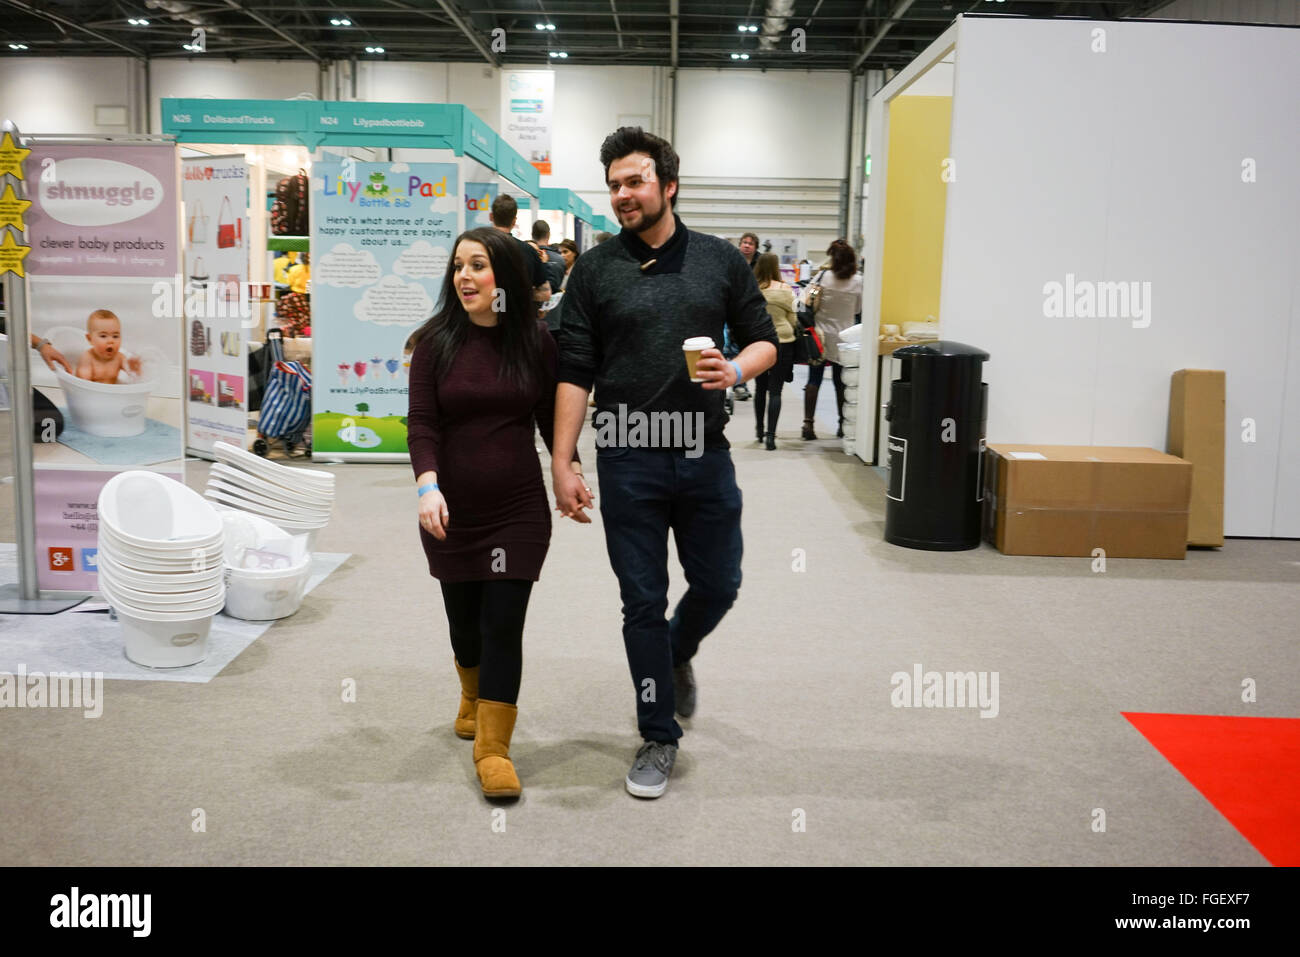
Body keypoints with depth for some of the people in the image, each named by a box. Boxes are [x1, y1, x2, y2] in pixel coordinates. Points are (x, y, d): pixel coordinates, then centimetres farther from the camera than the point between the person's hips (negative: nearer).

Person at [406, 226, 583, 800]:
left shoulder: (535, 341, 0)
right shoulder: (435, 342, -2)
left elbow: (551, 416, 8)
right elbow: (421, 424, -7)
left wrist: (570, 467, -9)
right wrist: (427, 483, -23)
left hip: (518, 510, -1)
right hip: (451, 511, 1)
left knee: (504, 623, -5)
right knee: (464, 619, 14)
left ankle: (493, 747, 5)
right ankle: (473, 699, 45)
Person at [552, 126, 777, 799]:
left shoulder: (720, 259, 5)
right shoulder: (595, 270, 1)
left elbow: (763, 341, 10)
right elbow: (574, 373, -2)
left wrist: (735, 370, -14)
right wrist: (562, 465, -8)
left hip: (705, 454, 2)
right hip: (628, 461, -1)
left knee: (718, 585, 10)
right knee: (643, 603, 5)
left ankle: (679, 654, 45)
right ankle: (658, 738, 21)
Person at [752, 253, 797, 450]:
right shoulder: (784, 290, -11)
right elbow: (793, 319, -4)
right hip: (781, 342, -3)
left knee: (760, 388, 18)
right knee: (775, 391, -1)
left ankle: (759, 430, 29)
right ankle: (770, 435, -8)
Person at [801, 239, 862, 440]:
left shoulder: (823, 276, -9)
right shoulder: (858, 281, -5)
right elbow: (859, 311, 1)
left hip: (821, 335, -1)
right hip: (844, 338, 1)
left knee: (814, 380, 3)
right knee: (841, 381, 11)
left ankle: (808, 423, -4)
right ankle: (843, 425, 17)